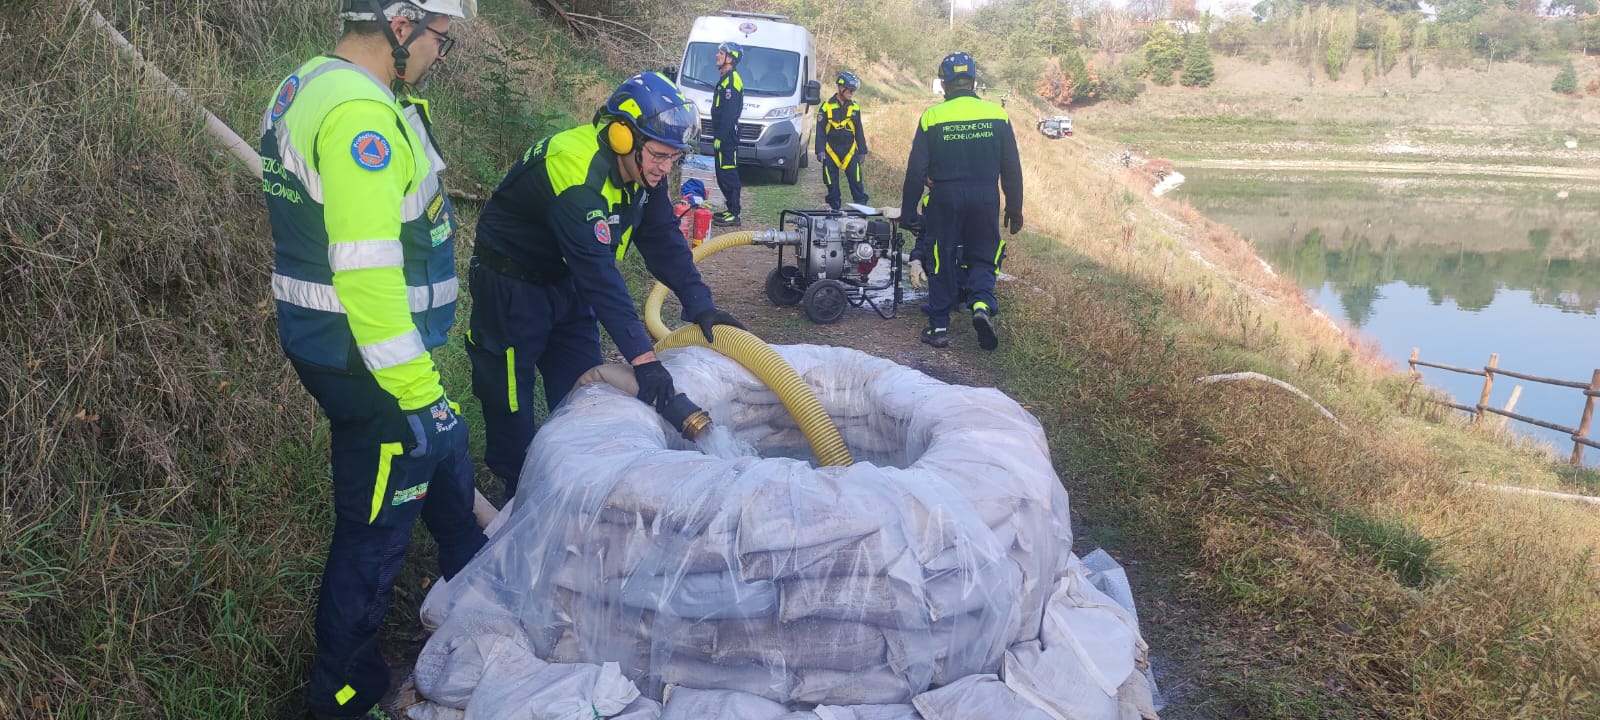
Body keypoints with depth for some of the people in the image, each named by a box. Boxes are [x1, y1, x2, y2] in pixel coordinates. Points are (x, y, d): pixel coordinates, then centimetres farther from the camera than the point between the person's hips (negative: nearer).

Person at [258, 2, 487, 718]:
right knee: (376, 532, 5)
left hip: (330, 342, 10)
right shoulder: (359, 113, -25)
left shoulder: (309, 85, 8)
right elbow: (367, 271, -30)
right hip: (372, 364, -10)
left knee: (447, 460, 27)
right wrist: (415, 393, -25)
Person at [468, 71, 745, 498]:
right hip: (512, 286, -7)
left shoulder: (642, 168, -11)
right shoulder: (577, 173, -35)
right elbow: (599, 272, -40)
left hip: (566, 282, 8)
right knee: (511, 404, 2)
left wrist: (700, 306, -17)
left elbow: (664, 242, -6)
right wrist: (643, 358, -43)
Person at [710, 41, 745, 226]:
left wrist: (720, 136, -22)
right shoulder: (726, 79, 19)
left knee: (728, 174, -9)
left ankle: (734, 214, -8)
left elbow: (729, 113, -21)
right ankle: (731, 209, 20)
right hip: (724, 136, 11)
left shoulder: (731, 80, -14)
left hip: (726, 136, -11)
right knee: (724, 174, 14)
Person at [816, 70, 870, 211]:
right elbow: (820, 130, -4)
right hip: (831, 150, -2)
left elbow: (859, 131, 11)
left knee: (856, 180, -5)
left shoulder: (855, 107, 3)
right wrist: (820, 150, -10)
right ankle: (834, 208, 14)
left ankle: (861, 204, -1)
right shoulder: (827, 106, -7)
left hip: (850, 149, 2)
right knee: (832, 183, 4)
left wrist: (862, 150, 11)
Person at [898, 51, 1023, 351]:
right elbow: (1012, 168, 4)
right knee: (983, 257, 15)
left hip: (945, 197, -1)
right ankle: (983, 304, -11)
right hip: (986, 198, 1)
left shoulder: (932, 117, -4)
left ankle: (939, 327, 13)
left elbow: (916, 171, -3)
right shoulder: (997, 114, 1)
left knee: (942, 260, 11)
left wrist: (908, 212, 5)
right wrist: (1014, 209, 12)